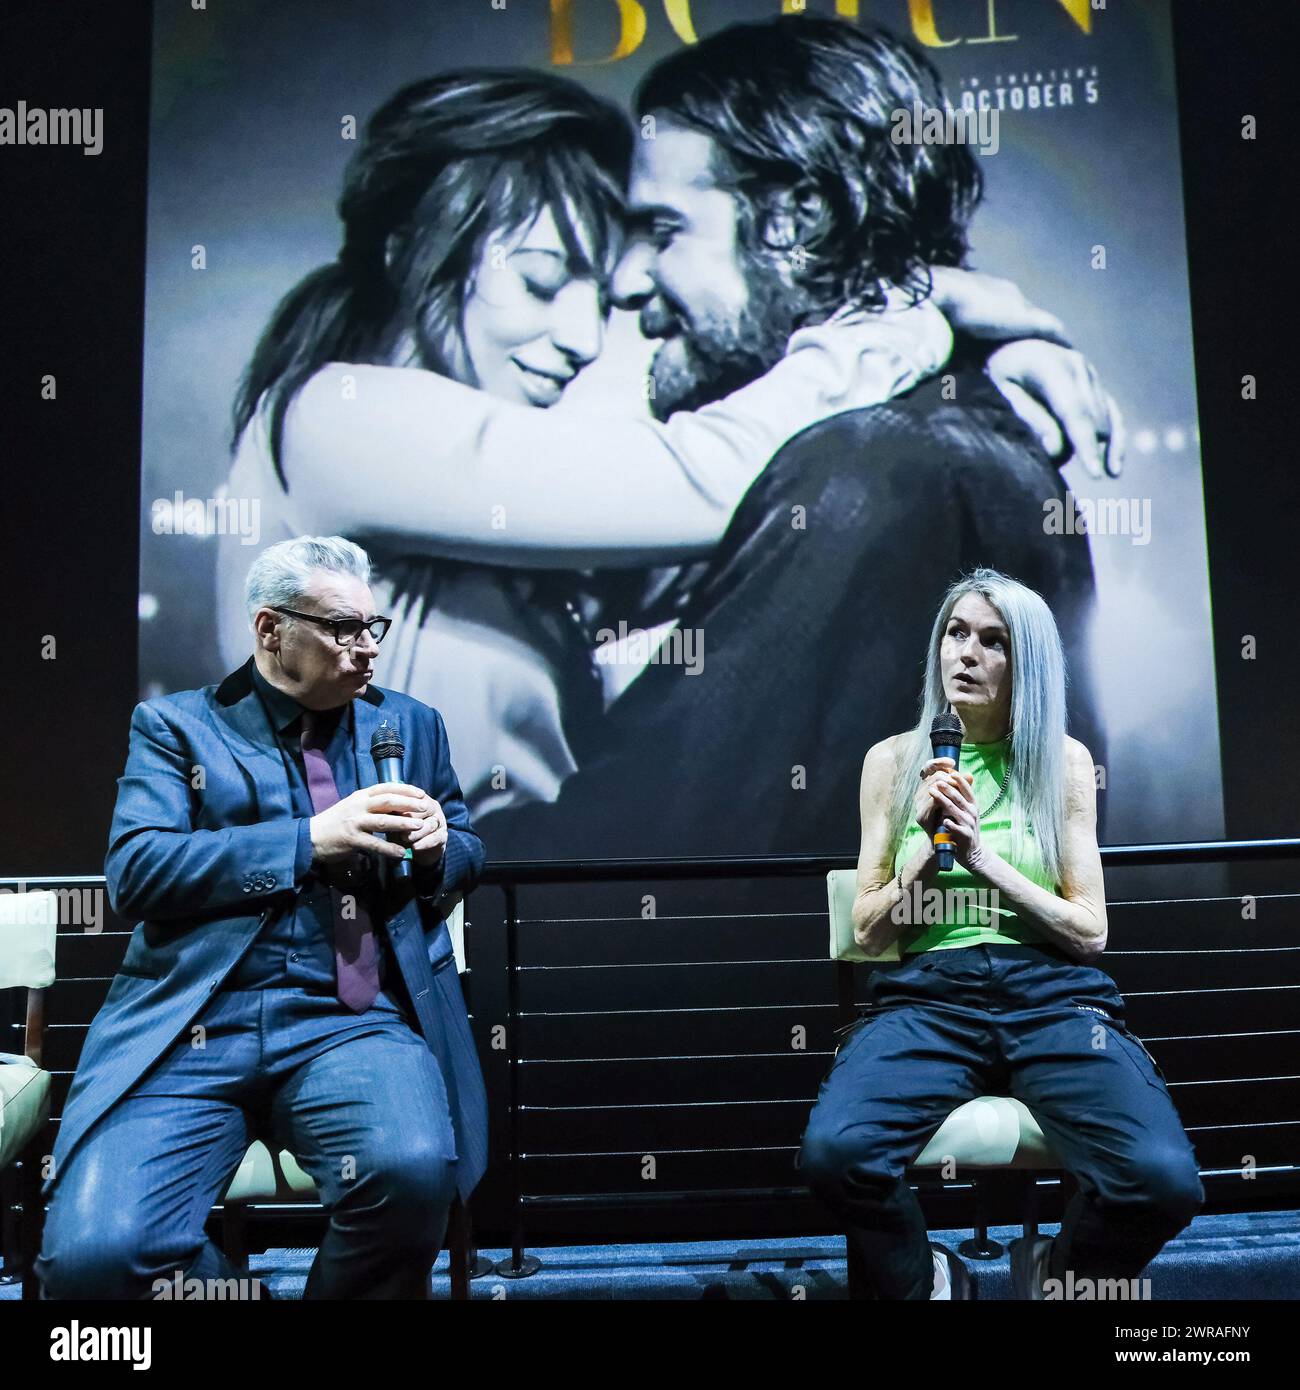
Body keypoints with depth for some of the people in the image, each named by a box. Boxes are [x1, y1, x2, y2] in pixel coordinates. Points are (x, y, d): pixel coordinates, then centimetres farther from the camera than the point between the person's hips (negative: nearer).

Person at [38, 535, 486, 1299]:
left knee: (413, 1170, -31)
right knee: (93, 1252, -23)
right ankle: (220, 1284, 10)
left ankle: (361, 1281, 1)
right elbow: (135, 872, -4)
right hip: (194, 1023, -1)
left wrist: (436, 847, -1)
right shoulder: (174, 725, 9)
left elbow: (467, 857, 24)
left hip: (352, 1024, 1)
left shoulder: (411, 724, 17)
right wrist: (310, 839, -12)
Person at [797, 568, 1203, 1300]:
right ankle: (926, 1280, 3)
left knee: (1167, 1181, -28)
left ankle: (1055, 1270, 9)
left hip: (1054, 997, 0)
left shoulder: (1063, 761, 9)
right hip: (927, 994, 0)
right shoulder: (895, 759, 10)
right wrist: (928, 848, -7)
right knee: (833, 1153, -31)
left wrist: (983, 856, -8)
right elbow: (869, 932, 10)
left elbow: (1090, 934, 5)